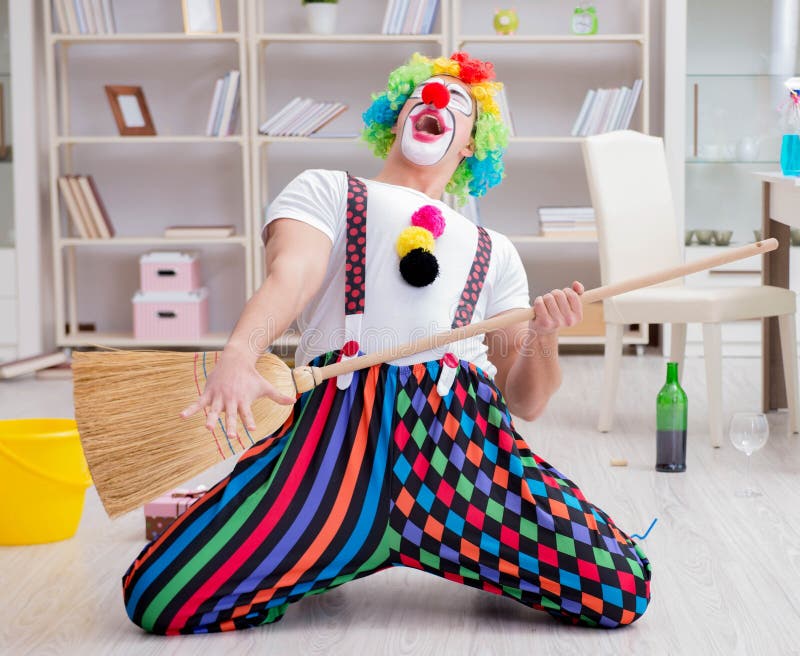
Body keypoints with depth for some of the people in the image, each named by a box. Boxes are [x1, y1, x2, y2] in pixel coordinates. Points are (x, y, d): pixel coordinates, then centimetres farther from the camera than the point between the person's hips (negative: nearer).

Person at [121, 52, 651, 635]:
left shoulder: (494, 252, 29)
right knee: (158, 598, -20)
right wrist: (238, 356, -26)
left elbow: (525, 401, 21)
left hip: (465, 435, 3)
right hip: (344, 425, -2)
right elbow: (289, 276, -4)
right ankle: (340, 554, 10)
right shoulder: (327, 191, 20)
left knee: (622, 592, -18)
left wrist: (543, 337, -3)